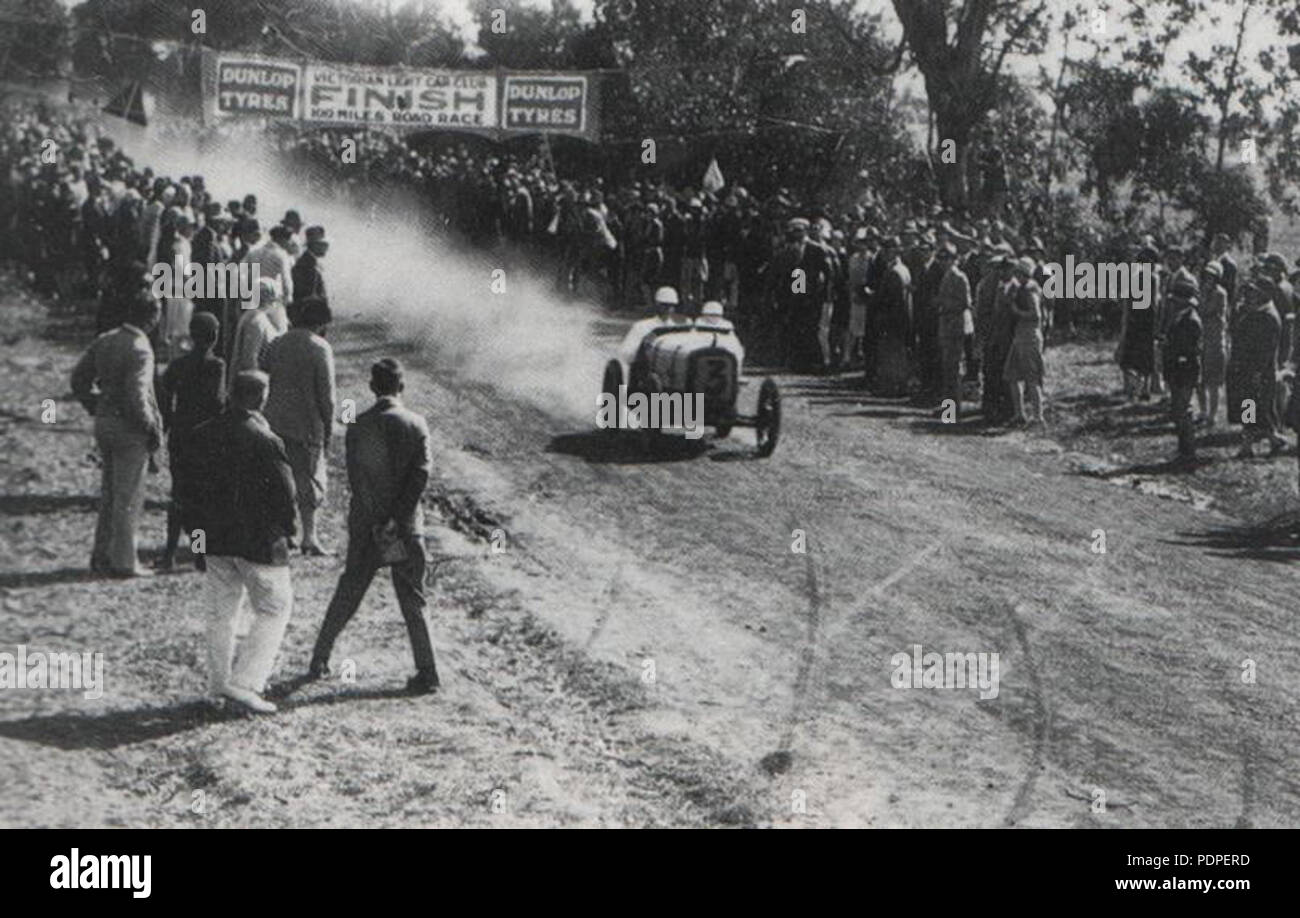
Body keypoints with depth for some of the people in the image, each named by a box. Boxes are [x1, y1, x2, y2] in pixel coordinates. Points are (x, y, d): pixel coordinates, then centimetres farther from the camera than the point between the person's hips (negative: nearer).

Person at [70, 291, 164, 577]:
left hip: (104, 423, 8)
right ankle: (123, 562, 7)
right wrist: (153, 430, -13)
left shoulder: (104, 341, 5)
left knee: (110, 494, 17)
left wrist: (98, 410, 17)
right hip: (130, 430, -8)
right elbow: (137, 398, -25)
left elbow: (79, 379, 10)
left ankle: (102, 556, 22)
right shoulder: (140, 350, -19)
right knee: (129, 497, 2)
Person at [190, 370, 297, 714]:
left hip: (214, 540, 6)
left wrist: (198, 531, 14)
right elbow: (285, 492, -14)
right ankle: (245, 682, -2)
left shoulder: (203, 435, 0)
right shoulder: (265, 441, -18)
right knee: (274, 610, 6)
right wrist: (286, 530, 3)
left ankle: (219, 682, 25)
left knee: (220, 612, 17)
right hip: (259, 541, -6)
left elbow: (187, 488, 6)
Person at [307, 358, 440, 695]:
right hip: (408, 526, 0)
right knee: (413, 601, 7)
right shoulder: (416, 424, -4)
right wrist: (397, 518, -12)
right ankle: (427, 673, 4)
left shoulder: (358, 426, -3)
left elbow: (356, 479, -6)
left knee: (347, 594, 14)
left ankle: (319, 661, 19)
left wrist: (379, 523, -4)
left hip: (366, 525, 0)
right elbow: (421, 474, -12)